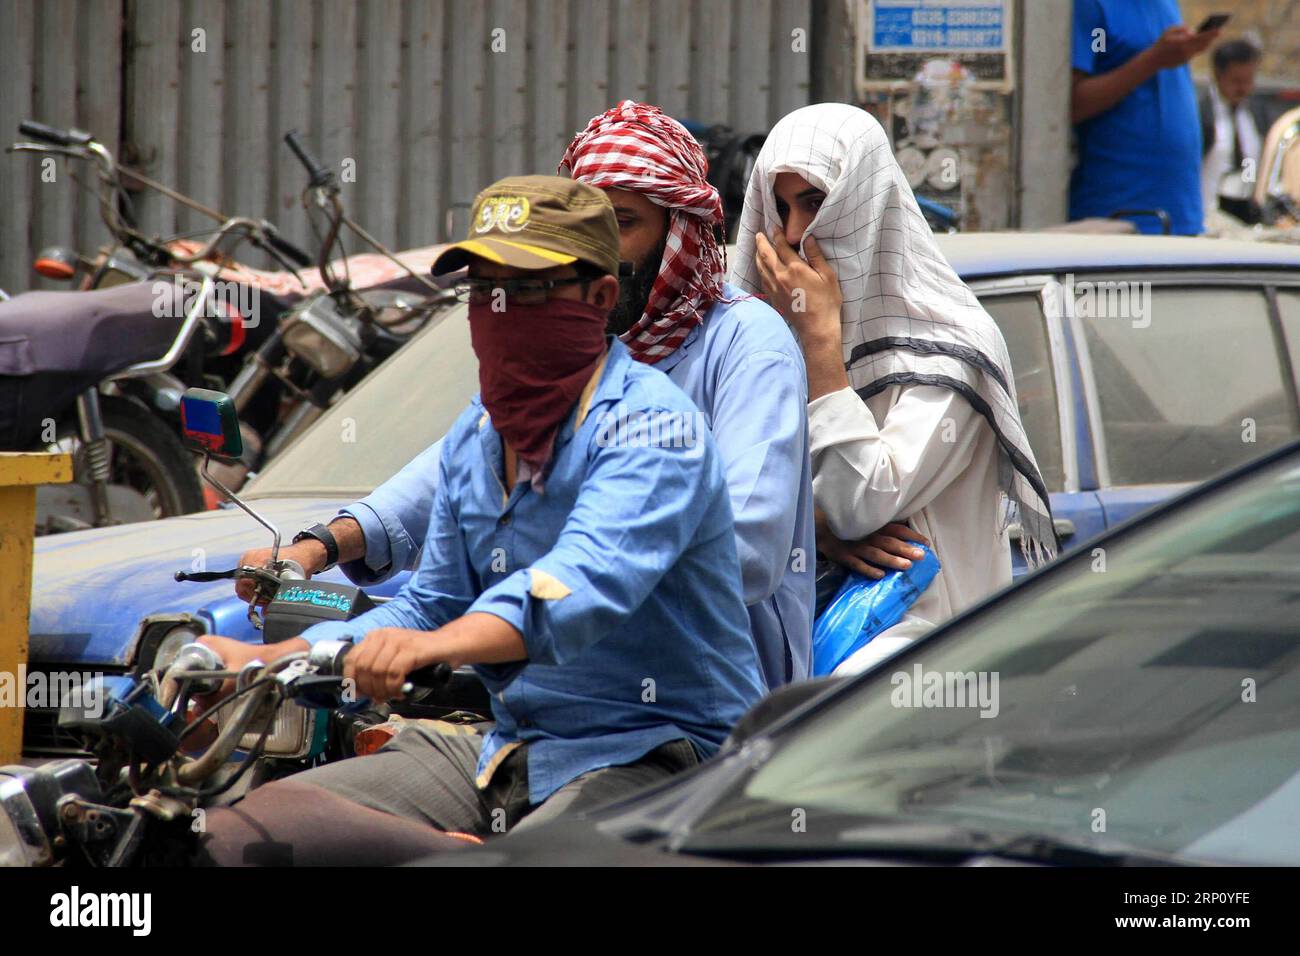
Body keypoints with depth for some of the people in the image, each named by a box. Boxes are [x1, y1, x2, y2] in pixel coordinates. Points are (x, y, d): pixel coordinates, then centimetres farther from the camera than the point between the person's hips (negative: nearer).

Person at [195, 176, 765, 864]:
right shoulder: (475, 438, 15)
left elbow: (587, 581, -30)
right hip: (509, 749, 7)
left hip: (651, 752, -7)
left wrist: (436, 644, -47)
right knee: (239, 830, -7)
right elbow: (433, 603, 22)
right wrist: (268, 659, 7)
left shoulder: (651, 426, -13)